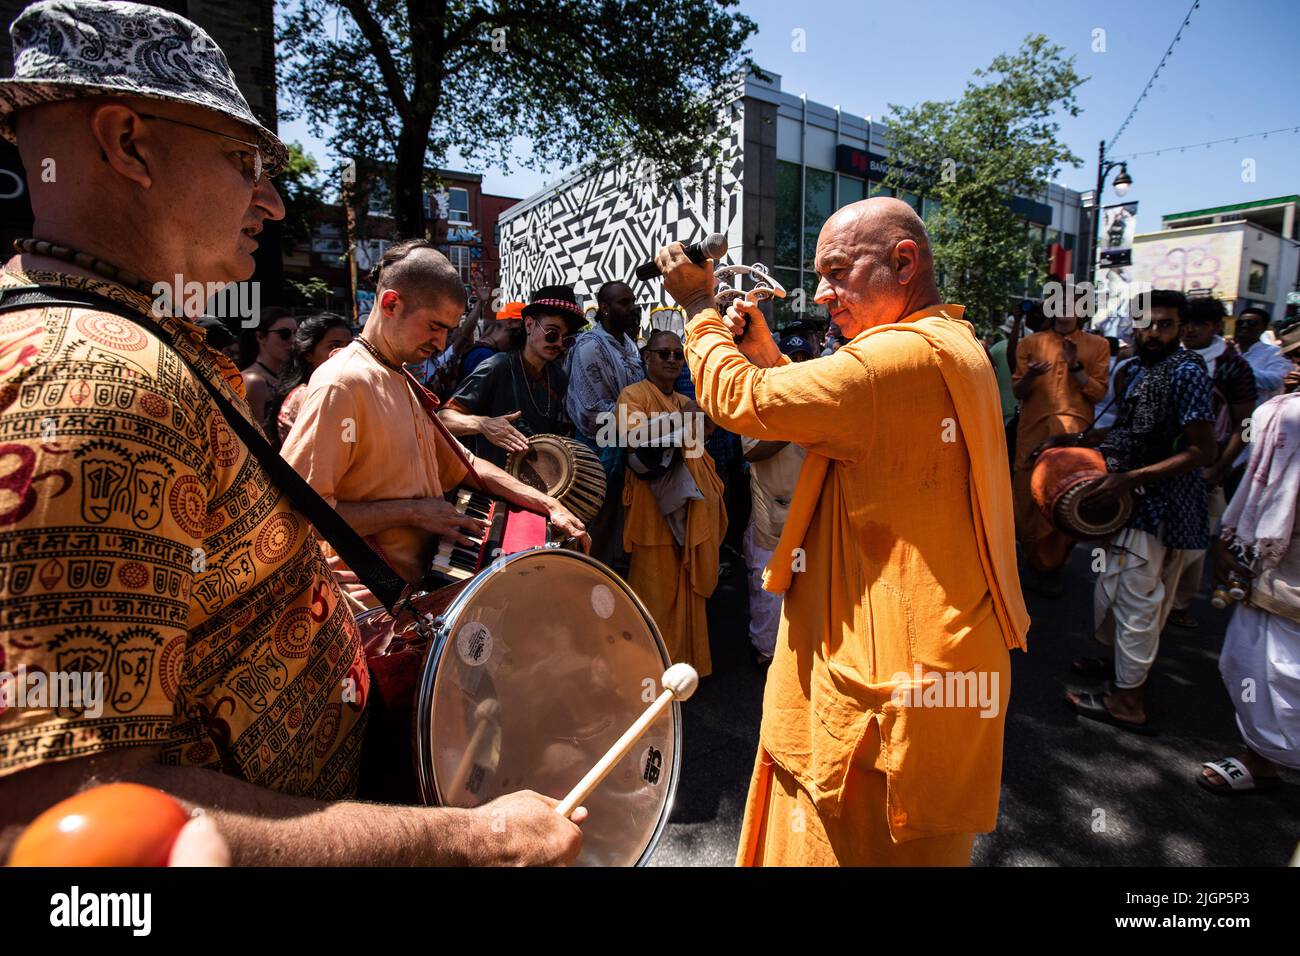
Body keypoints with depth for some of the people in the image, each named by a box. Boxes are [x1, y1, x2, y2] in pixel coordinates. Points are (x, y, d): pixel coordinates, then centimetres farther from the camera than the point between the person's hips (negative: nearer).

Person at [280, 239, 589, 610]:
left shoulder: (405, 383, 13)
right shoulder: (343, 382, -15)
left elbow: (464, 465, 16)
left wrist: (547, 504, 5)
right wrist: (412, 511, -17)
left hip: (423, 581, 8)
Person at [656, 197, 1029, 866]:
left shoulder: (904, 357, -22)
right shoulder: (953, 344, 12)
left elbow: (739, 401, -19)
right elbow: (832, 419, 18)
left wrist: (698, 307, -3)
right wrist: (770, 356, 6)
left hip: (893, 681, -10)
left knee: (859, 844, 8)